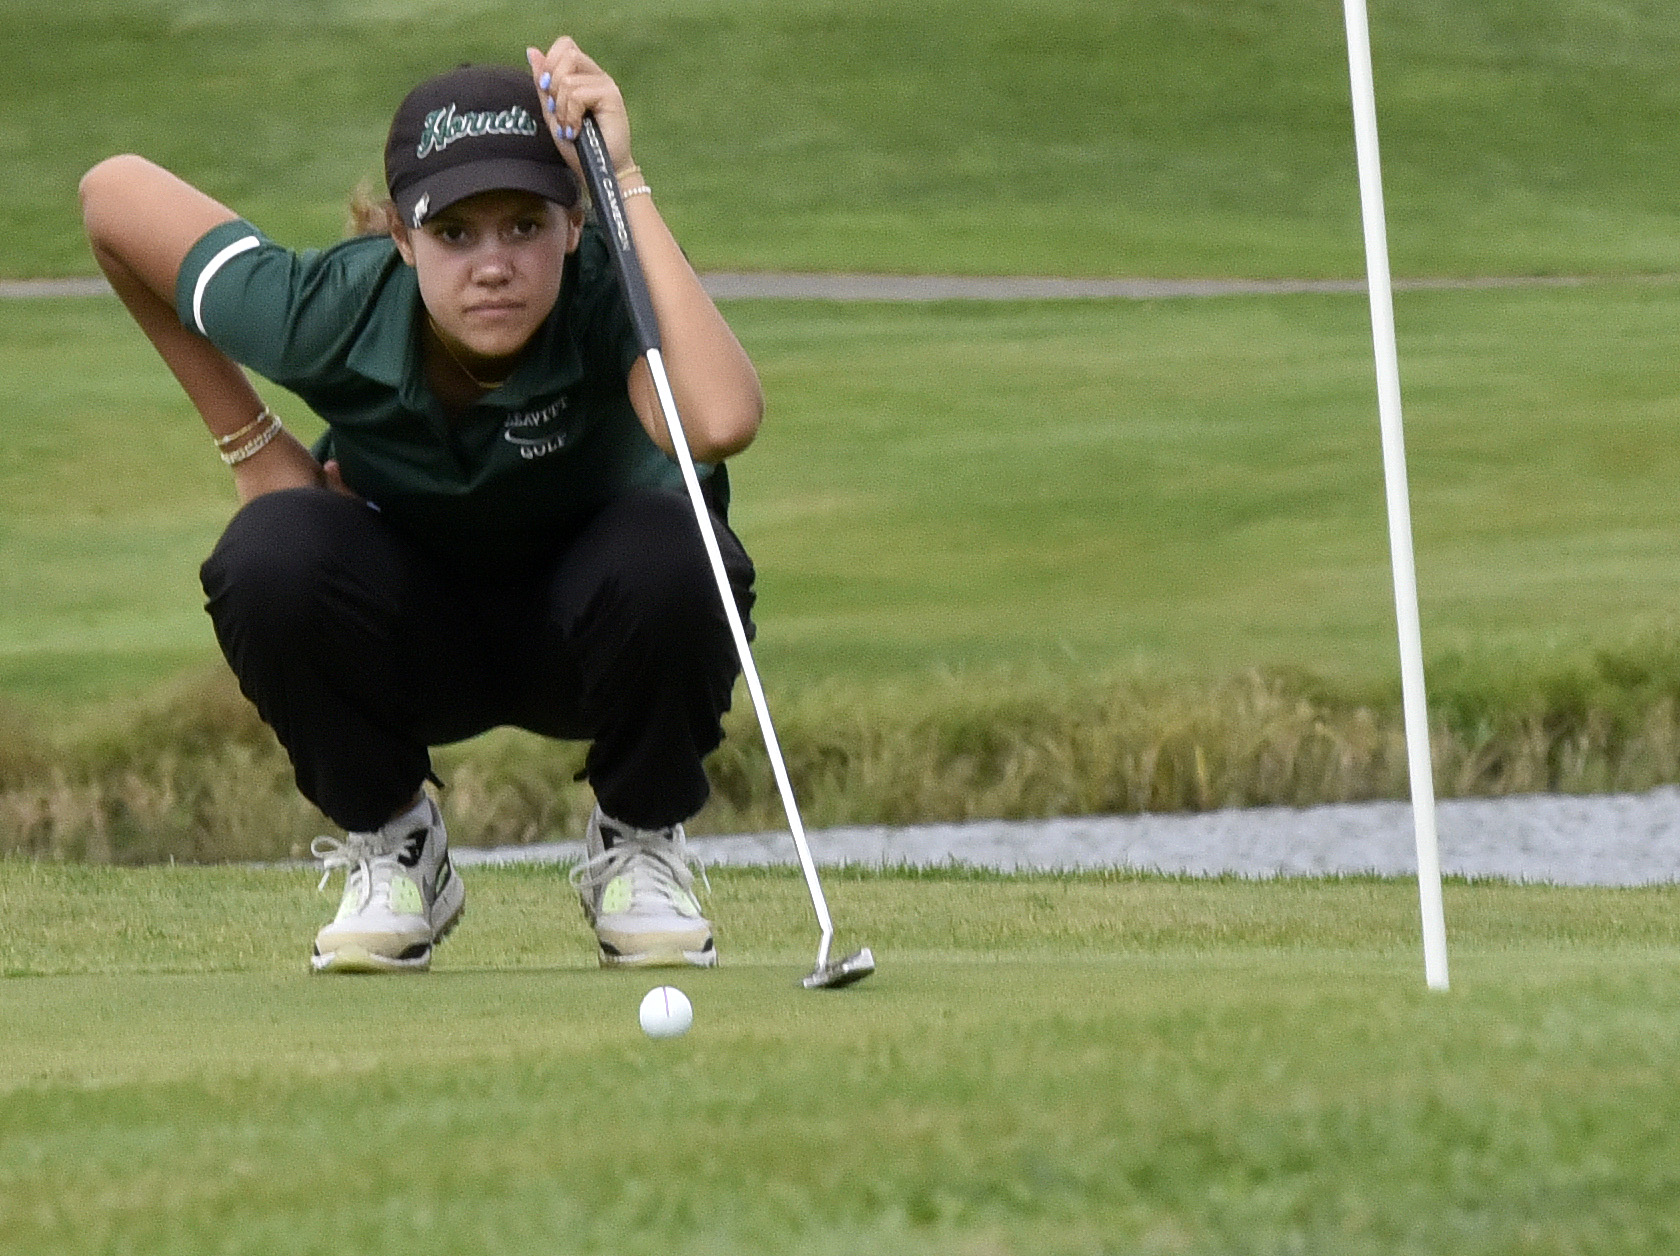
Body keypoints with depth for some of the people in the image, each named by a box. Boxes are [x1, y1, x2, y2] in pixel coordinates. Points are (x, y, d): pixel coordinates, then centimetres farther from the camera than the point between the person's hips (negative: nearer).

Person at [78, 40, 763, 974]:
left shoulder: (609, 296, -31)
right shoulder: (336, 311, -27)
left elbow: (723, 422, -56)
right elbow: (113, 194, -8)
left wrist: (627, 181, -49)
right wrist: (247, 438, -6)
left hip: (590, 628, -1)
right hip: (413, 636, 1)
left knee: (667, 554, -36)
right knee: (273, 555, -33)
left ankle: (641, 845, -4)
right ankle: (389, 844, -4)